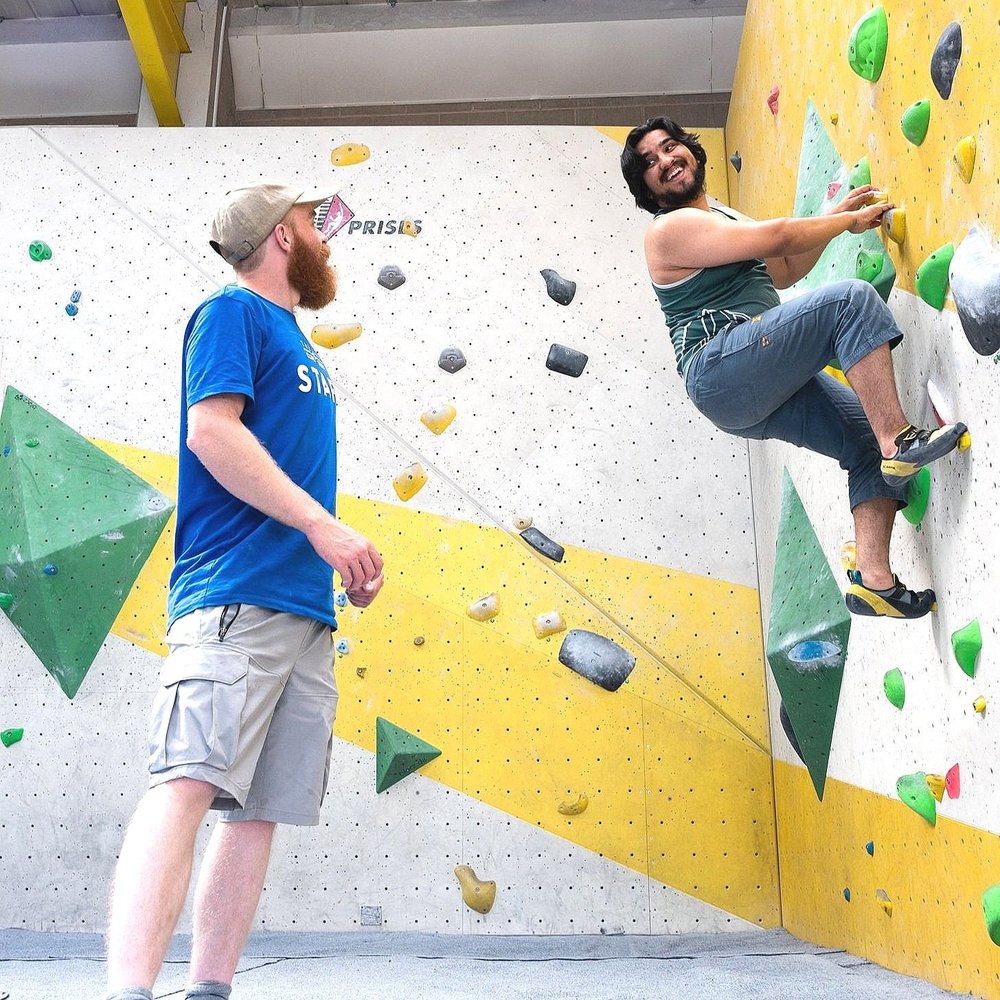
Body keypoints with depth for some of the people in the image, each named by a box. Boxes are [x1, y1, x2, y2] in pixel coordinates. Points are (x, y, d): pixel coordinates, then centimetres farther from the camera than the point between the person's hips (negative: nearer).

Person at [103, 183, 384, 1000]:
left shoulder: (295, 343, 27)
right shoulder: (233, 313, 2)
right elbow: (210, 429, -13)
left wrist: (347, 556, 14)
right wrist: (322, 524, -17)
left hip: (306, 606, 8)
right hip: (237, 591, -8)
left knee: (259, 809, 4)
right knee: (189, 781, -18)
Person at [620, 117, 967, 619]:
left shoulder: (724, 217, 27)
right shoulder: (671, 228, -5)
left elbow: (782, 272, 33)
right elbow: (777, 237, -11)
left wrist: (834, 217, 22)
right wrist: (850, 220, 3)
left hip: (762, 391, 9)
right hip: (722, 368, -9)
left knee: (871, 440, -2)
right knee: (851, 299, -23)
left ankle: (873, 578, -7)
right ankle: (900, 440, -25)